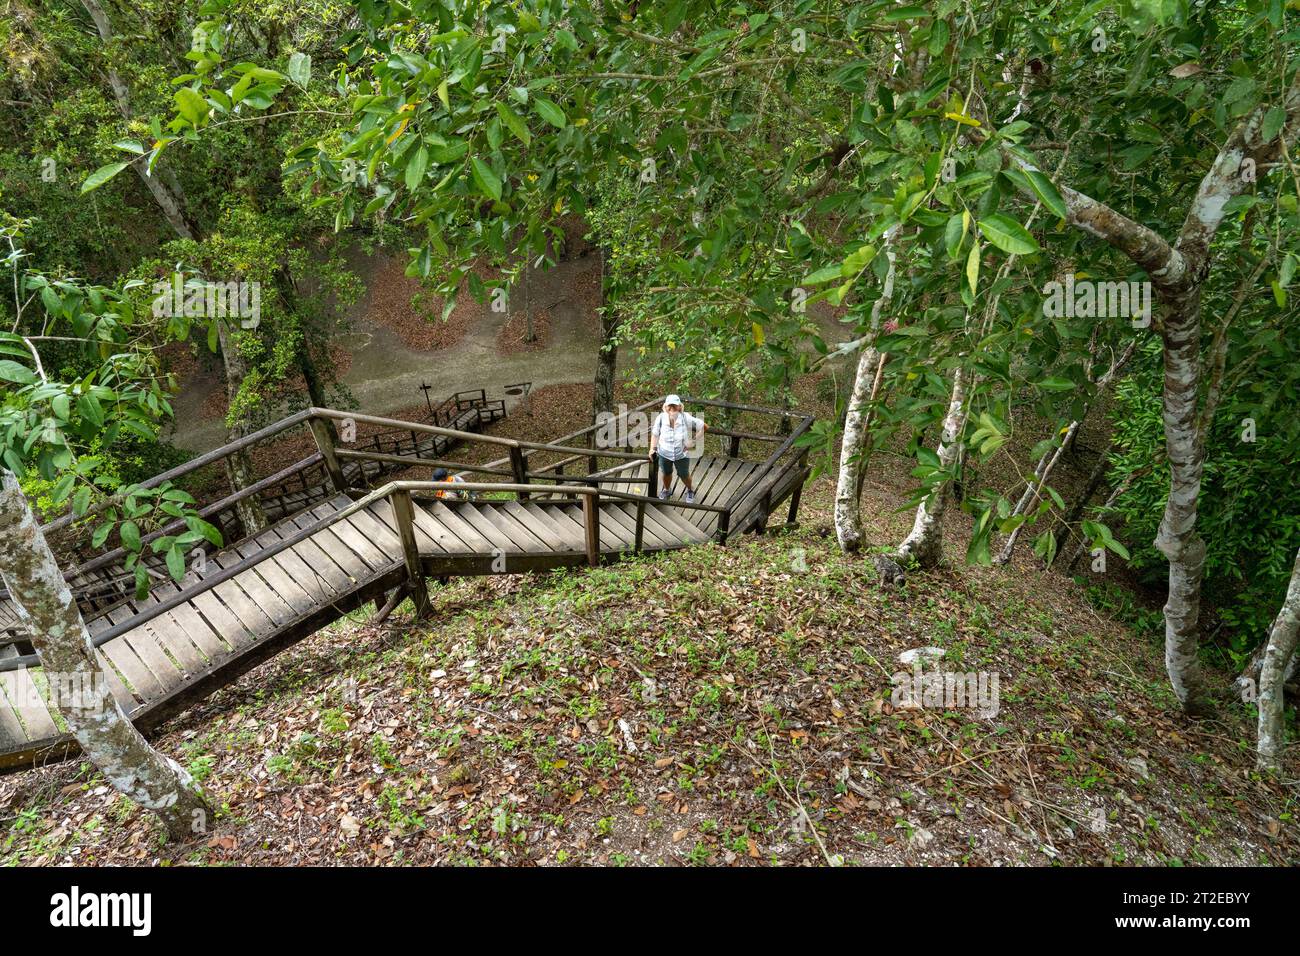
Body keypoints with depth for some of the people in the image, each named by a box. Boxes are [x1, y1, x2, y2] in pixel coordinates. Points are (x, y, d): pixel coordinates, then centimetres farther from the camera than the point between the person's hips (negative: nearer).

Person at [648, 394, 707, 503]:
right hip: (664, 453, 1)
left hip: (682, 454, -1)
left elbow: (704, 427, -17)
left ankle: (690, 490, 54)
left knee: (684, 475, 20)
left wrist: (693, 441, -17)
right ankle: (666, 489, 60)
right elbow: (655, 434, -5)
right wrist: (652, 449, -10)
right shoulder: (661, 418, -23)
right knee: (666, 473, 27)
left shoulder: (686, 418, -26)